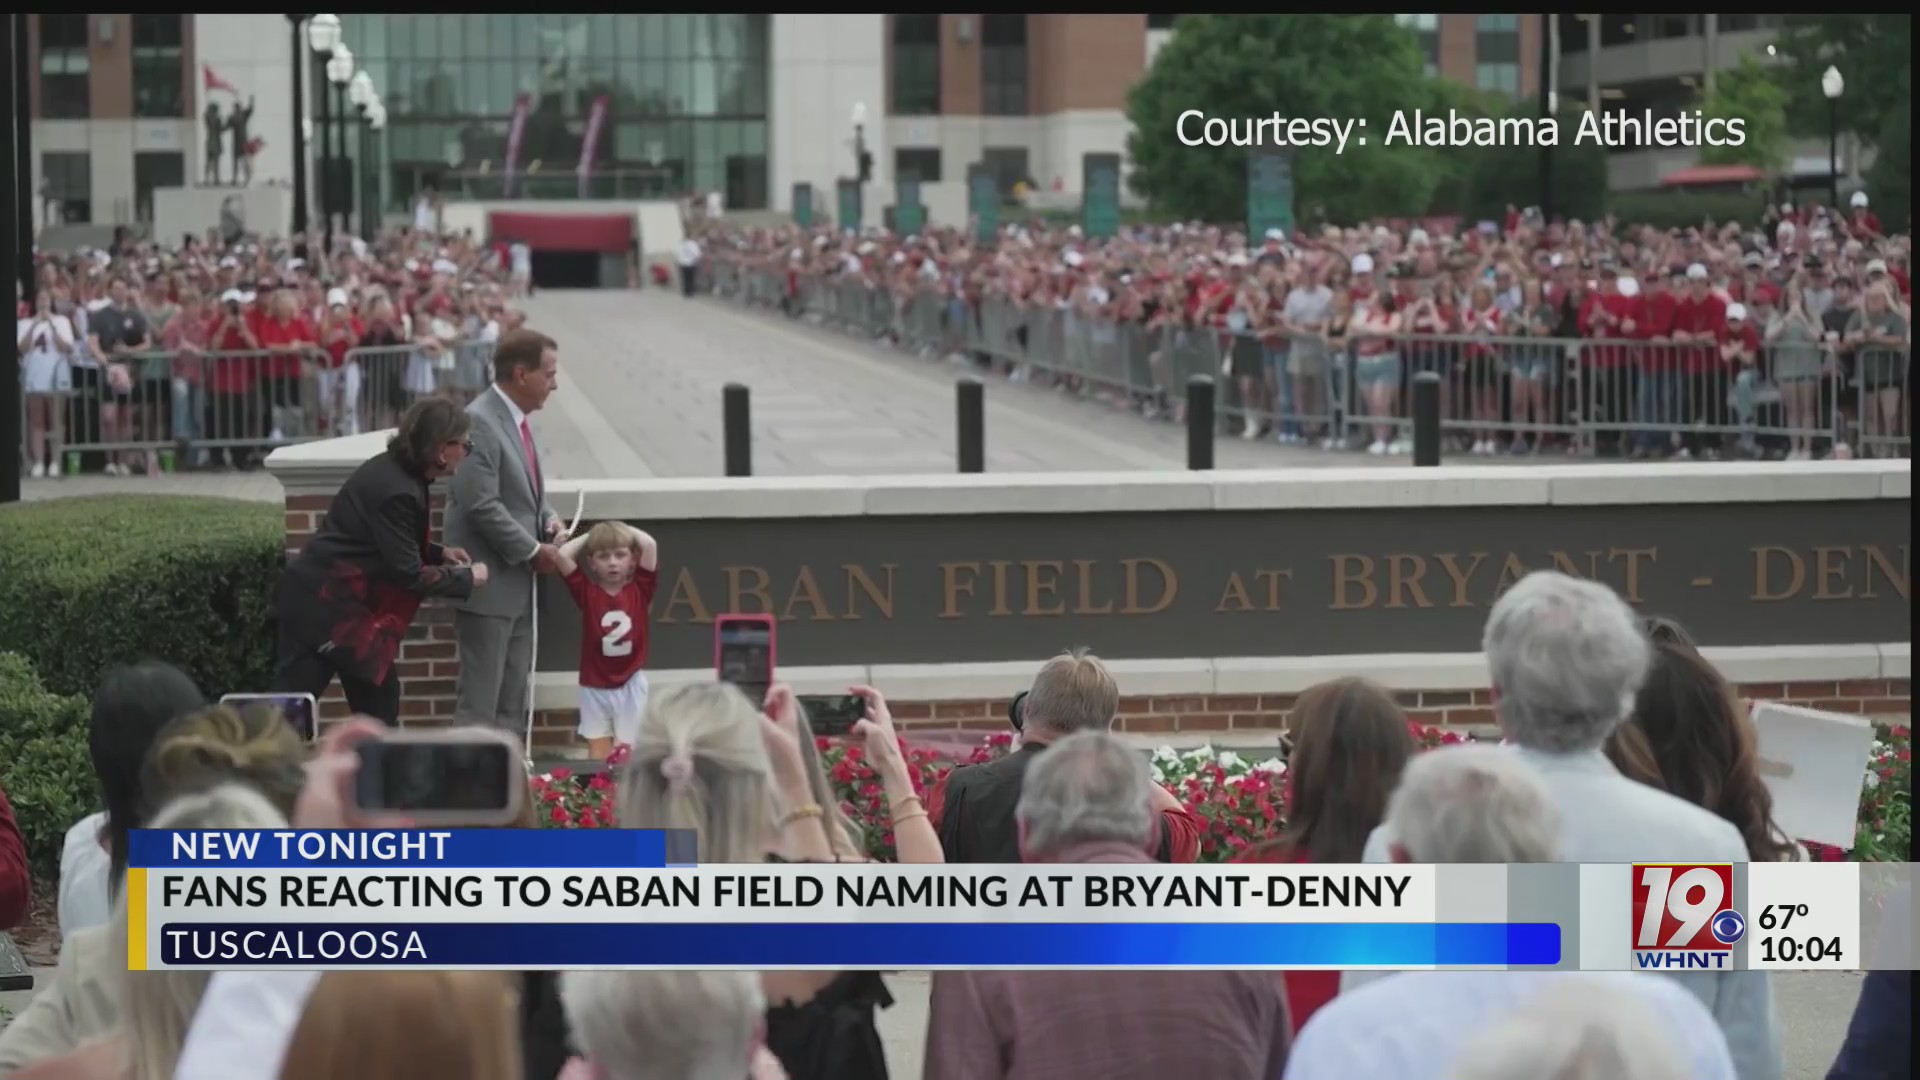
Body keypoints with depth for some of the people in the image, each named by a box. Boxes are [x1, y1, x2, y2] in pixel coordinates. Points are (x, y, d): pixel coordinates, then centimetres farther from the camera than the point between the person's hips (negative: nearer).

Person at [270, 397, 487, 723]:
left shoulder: (394, 470, 6)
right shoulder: (396, 492, -24)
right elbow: (407, 574, -20)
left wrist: (438, 553, 11)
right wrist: (466, 578, -8)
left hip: (340, 601, 10)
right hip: (322, 603, -10)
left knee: (378, 699, 11)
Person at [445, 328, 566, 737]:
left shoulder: (517, 420, 12)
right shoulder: (479, 422, -18)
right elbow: (481, 505, -22)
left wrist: (549, 521, 4)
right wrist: (533, 551, -15)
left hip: (518, 581, 10)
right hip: (489, 581, -10)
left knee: (514, 699, 13)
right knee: (480, 699, -5)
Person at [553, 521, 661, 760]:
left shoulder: (639, 589, -3)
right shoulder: (587, 592, -3)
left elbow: (650, 545, -12)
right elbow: (563, 554, -11)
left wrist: (626, 530, 3)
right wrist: (589, 536, 2)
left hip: (630, 685, 0)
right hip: (594, 686, 1)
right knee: (599, 755, 5)